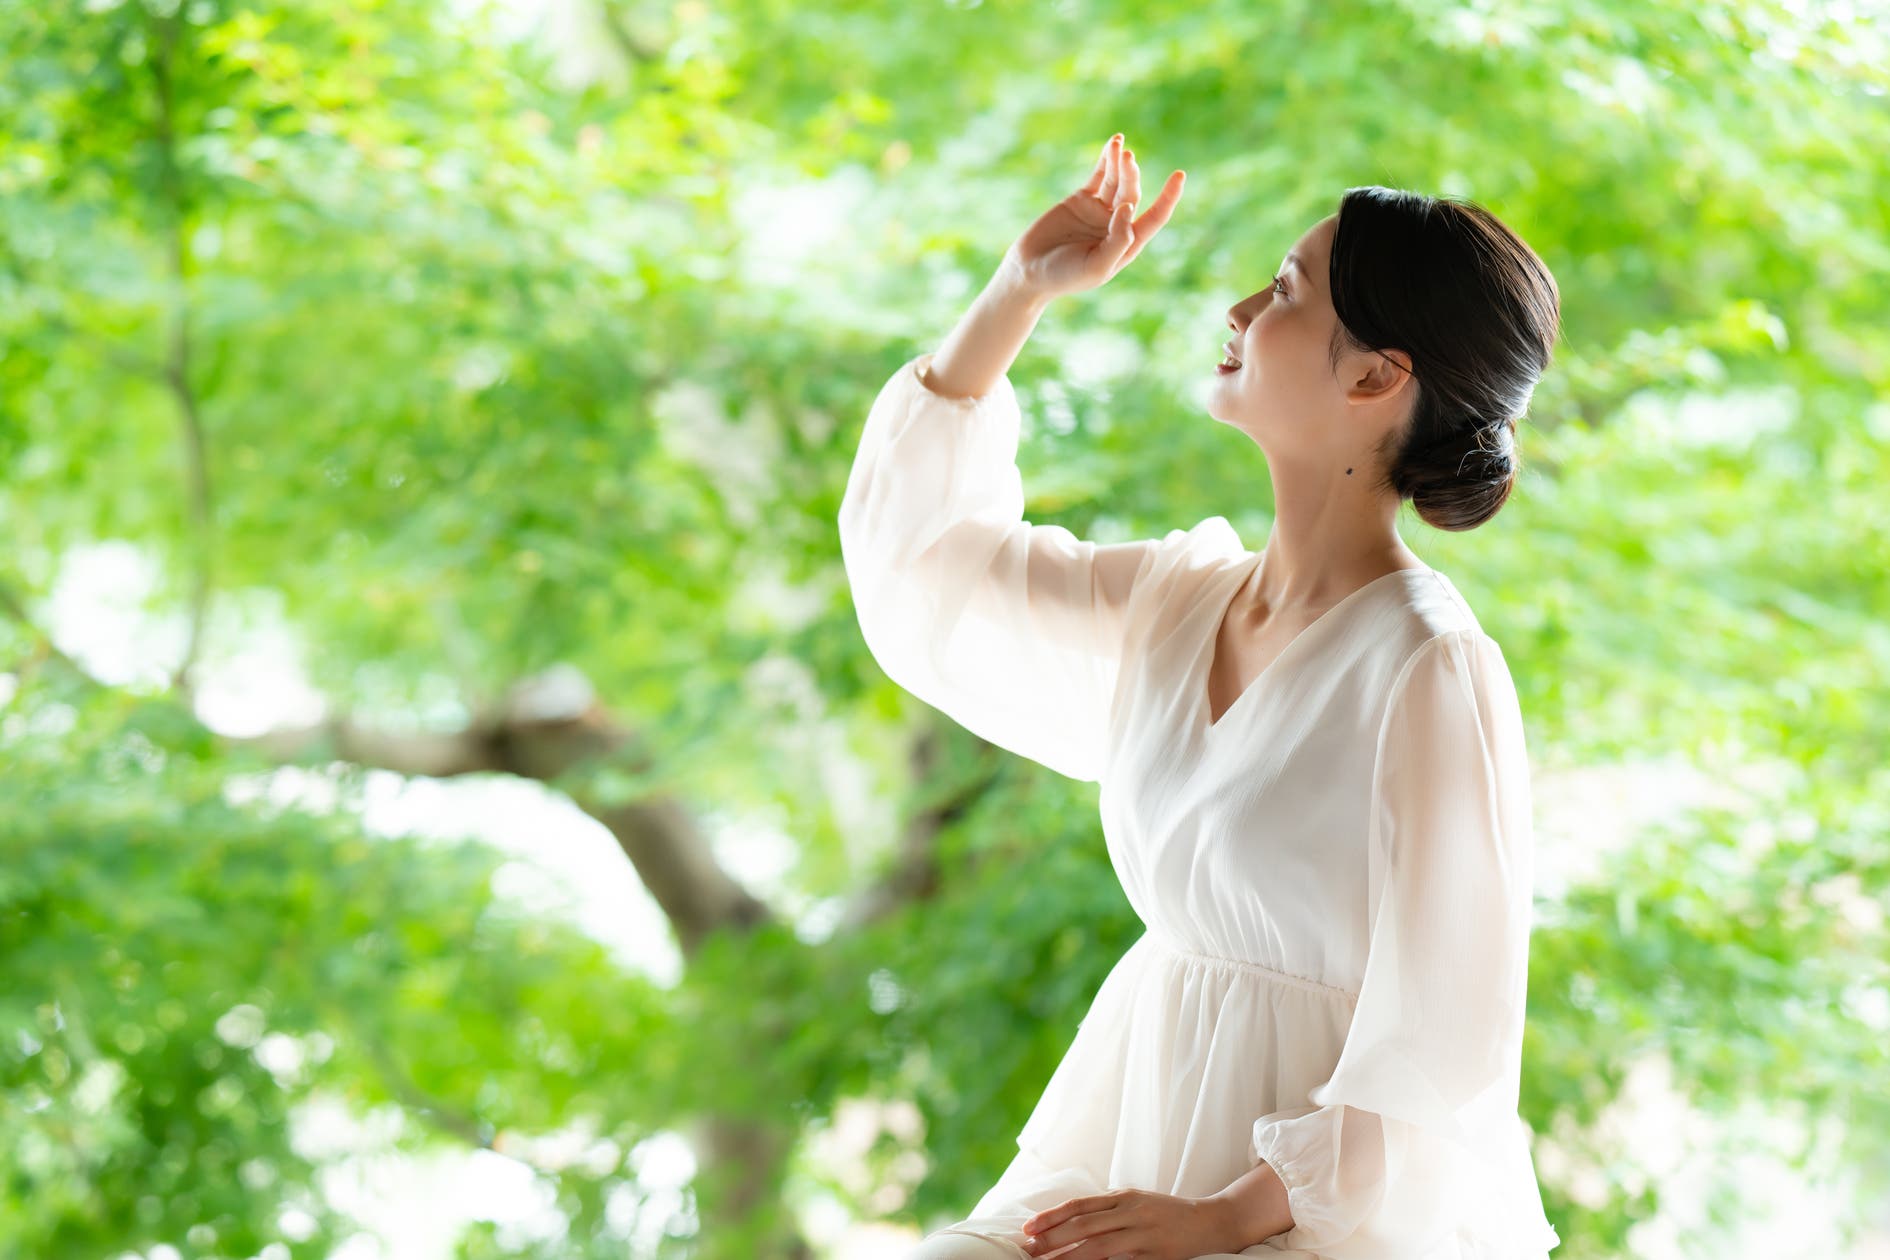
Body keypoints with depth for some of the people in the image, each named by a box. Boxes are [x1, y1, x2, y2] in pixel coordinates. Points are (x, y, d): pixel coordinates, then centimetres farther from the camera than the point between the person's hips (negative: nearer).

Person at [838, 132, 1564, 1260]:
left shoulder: (1434, 672, -14)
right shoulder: (1185, 603, 7)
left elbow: (1441, 1054, -14)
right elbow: (918, 573, 19)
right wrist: (1020, 289, 14)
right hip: (1139, 1152, 7)